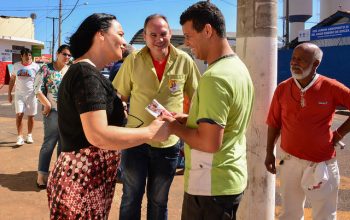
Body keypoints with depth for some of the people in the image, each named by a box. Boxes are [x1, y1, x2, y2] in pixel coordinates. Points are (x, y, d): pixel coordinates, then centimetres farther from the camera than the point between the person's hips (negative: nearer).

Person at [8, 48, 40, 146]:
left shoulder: (35, 66, -3)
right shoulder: (16, 66, 4)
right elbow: (12, 80, 12)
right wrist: (9, 93, 9)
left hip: (31, 95, -1)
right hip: (19, 94, 1)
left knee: (31, 116, 8)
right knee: (19, 115, -9)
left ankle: (29, 135, 25)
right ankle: (20, 137, -2)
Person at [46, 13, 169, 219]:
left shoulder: (82, 71, 13)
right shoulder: (87, 73, -19)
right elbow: (98, 135, -28)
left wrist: (118, 112, 18)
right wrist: (152, 131, -20)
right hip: (81, 183, -10)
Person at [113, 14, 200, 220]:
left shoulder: (184, 61, -7)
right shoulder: (133, 61, -8)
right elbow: (119, 98, 1)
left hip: (169, 143, 1)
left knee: (159, 201, 17)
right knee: (131, 198, 13)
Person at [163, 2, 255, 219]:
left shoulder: (214, 77, -24)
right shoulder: (238, 67, 6)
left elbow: (210, 143, -27)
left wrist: (175, 127, -11)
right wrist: (189, 119, 8)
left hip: (212, 185, -9)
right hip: (232, 177, 9)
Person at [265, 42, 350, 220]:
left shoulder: (331, 87, -11)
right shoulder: (282, 88, -3)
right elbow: (274, 124, 4)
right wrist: (269, 152, 4)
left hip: (321, 162, -2)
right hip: (289, 160, 2)